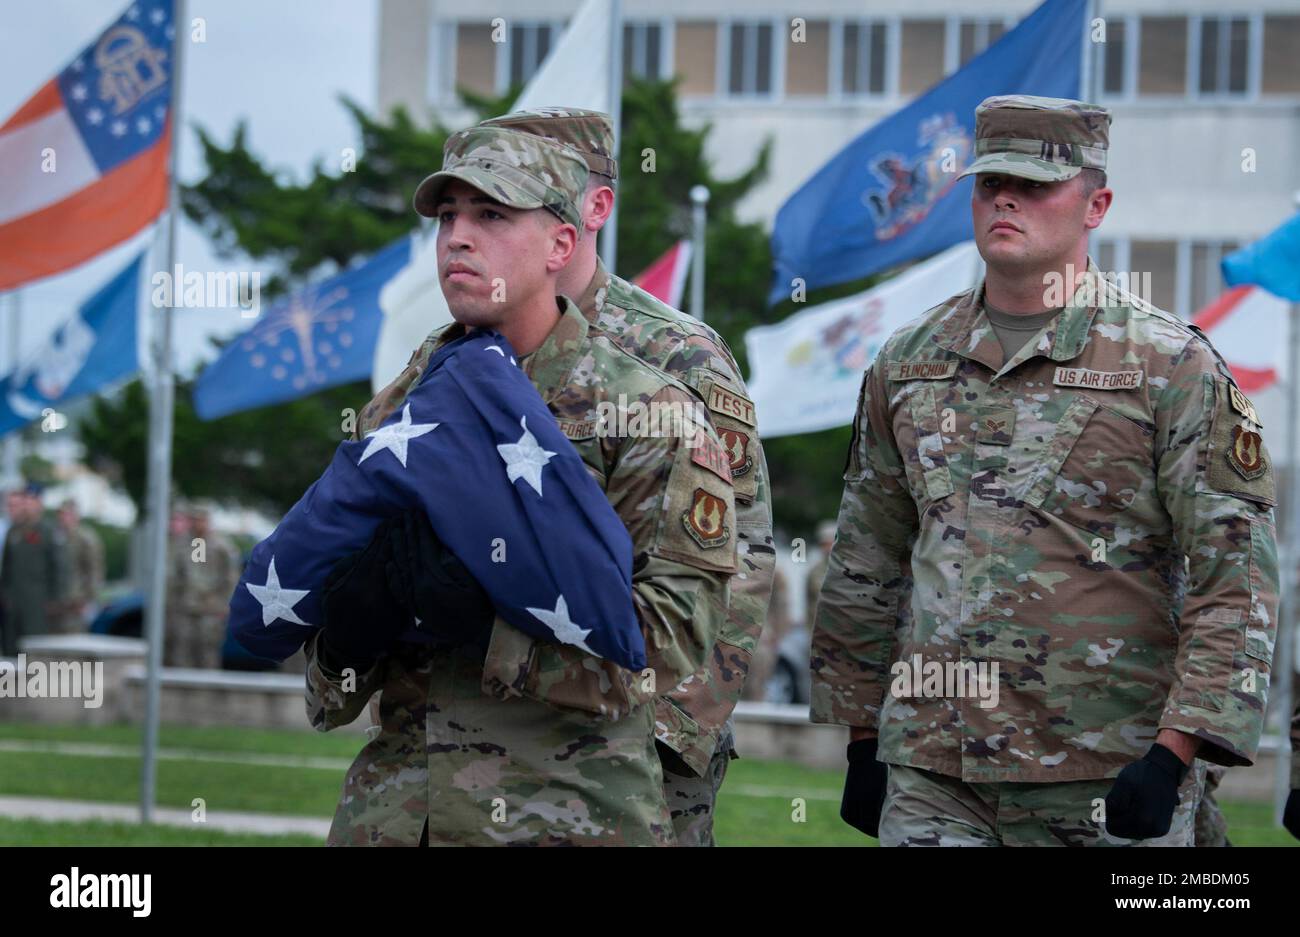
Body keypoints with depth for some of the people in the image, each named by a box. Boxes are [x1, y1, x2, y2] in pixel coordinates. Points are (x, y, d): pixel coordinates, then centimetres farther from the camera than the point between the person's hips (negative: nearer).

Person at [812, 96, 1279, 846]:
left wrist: (1173, 755, -14)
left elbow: (1238, 578, -6)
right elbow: (866, 567, 19)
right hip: (931, 776, 3)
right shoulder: (908, 363, 11)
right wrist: (864, 740, 16)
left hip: (1109, 780, -3)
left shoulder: (1170, 364, -2)